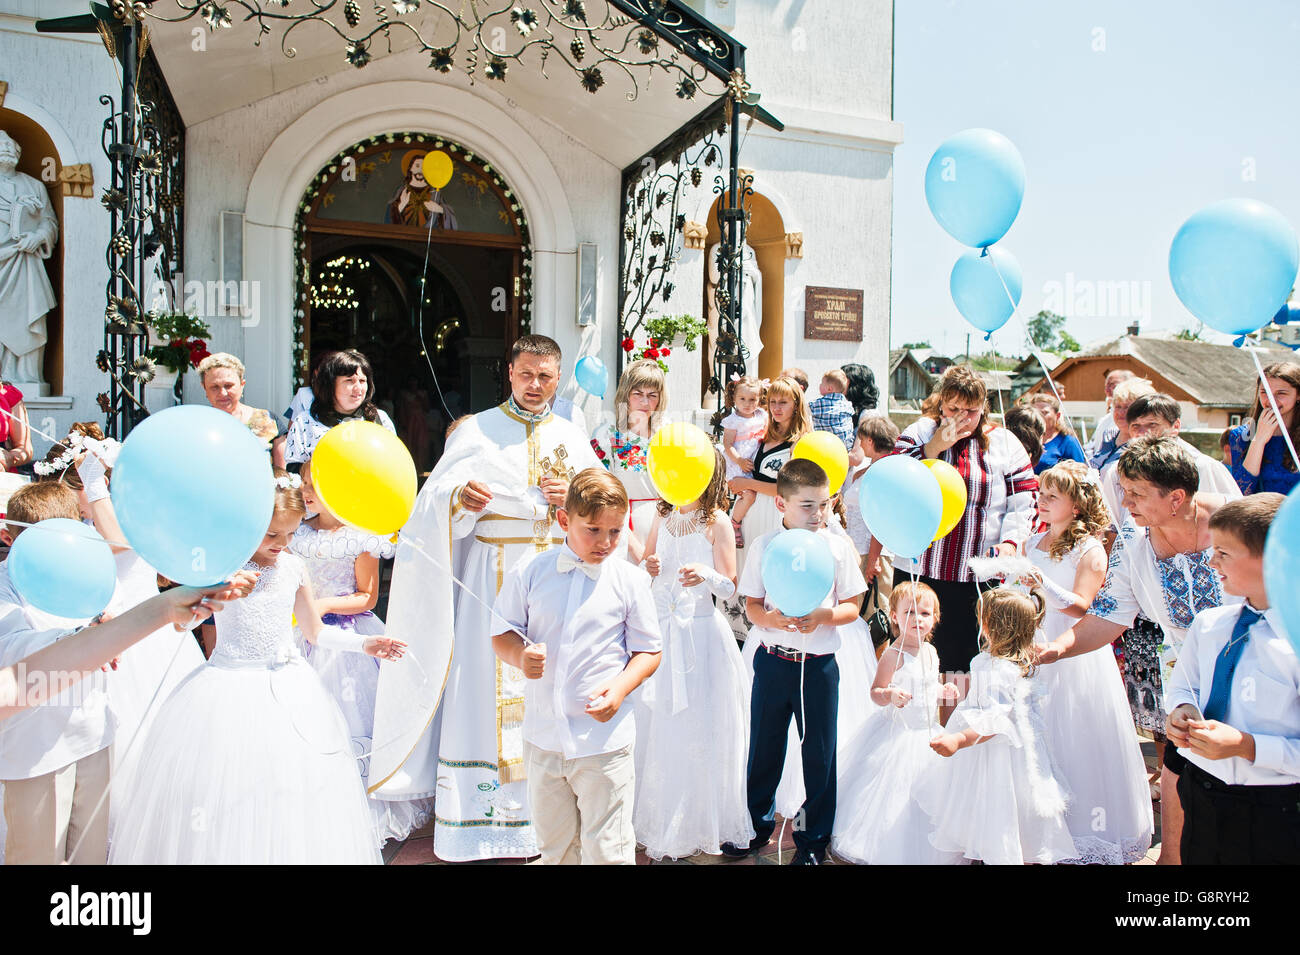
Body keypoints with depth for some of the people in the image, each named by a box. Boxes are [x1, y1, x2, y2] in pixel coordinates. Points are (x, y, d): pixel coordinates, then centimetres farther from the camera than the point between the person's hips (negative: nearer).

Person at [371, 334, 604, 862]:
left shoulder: (574, 439, 13)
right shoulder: (476, 431, 5)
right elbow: (437, 503, -5)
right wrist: (460, 496, -27)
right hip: (490, 579, -2)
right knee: (485, 686, -2)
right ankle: (476, 826, 9)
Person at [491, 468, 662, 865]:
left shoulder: (630, 580, -5)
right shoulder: (529, 573, -2)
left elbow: (648, 650, 1)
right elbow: (502, 634, 6)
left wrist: (622, 686, -17)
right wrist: (520, 655, -16)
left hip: (605, 739, -2)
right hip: (543, 738, 2)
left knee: (608, 849, 7)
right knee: (553, 845, 20)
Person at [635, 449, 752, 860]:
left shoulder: (717, 521, -5)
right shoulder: (663, 517, 9)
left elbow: (730, 588, -6)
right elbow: (645, 566, 19)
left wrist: (707, 575, -26)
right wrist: (648, 568, -4)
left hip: (701, 632, -4)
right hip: (659, 630, 4)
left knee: (699, 728, 1)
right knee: (657, 727, 9)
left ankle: (700, 821, 19)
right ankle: (658, 820, 26)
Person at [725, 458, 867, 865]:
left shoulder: (838, 546, -3)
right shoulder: (764, 545, -2)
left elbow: (852, 606, 0)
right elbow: (751, 604, 1)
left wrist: (824, 615, -19)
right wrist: (771, 619, -20)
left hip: (819, 664, -1)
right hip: (772, 660, 1)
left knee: (819, 753, 9)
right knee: (763, 747, 14)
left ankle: (814, 839, 29)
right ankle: (758, 824, 37)